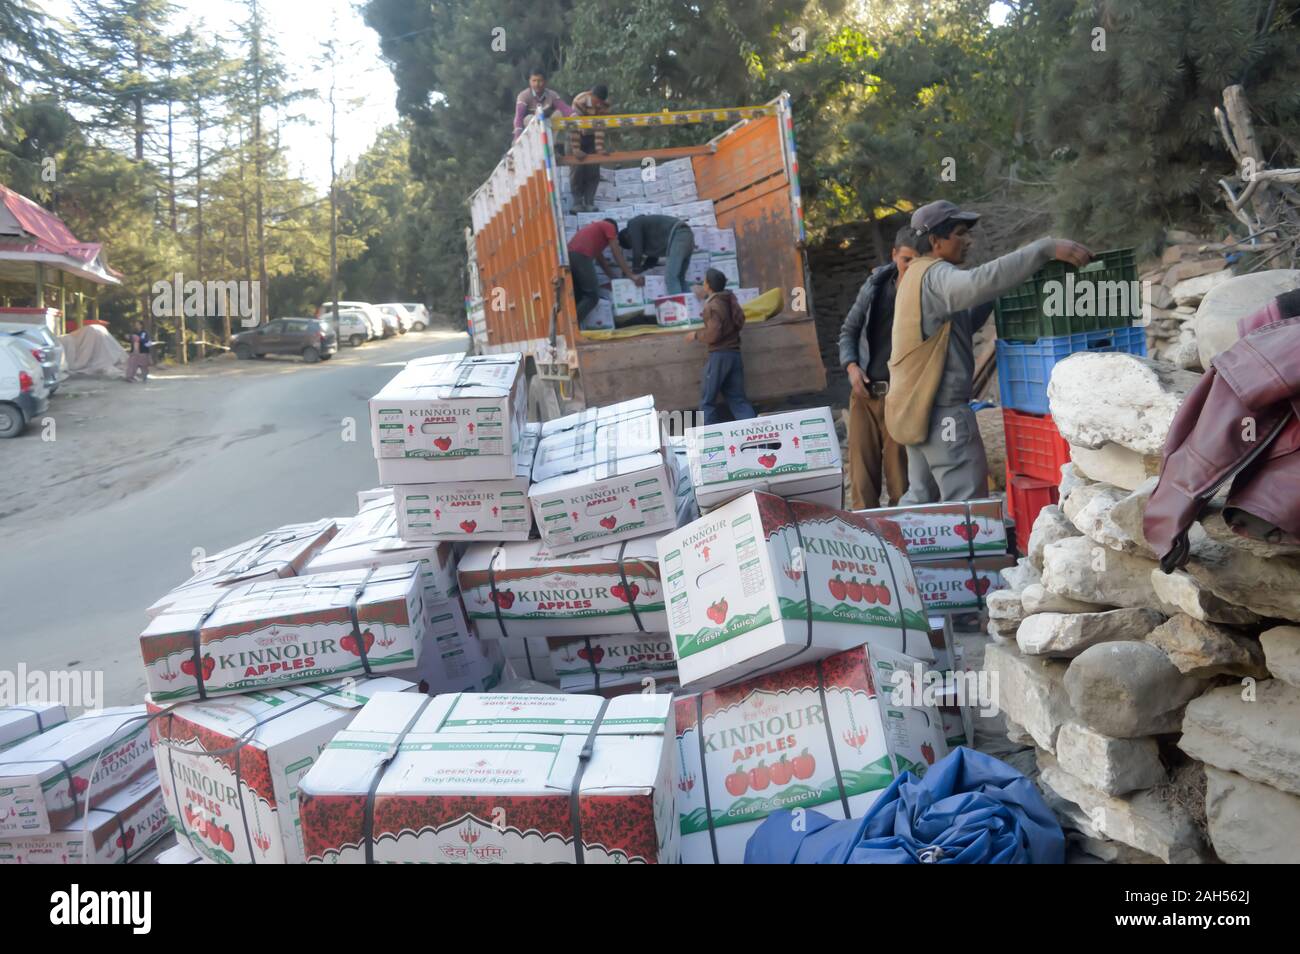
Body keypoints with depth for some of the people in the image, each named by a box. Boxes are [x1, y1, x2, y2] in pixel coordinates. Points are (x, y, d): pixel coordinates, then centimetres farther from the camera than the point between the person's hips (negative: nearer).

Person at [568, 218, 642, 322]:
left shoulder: (594, 228, 40)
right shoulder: (610, 226, 18)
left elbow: (602, 261, 40)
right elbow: (617, 254, 8)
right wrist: (631, 275, 7)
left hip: (568, 256, 8)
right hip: (581, 257, -8)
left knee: (577, 297, 15)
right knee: (592, 296, -5)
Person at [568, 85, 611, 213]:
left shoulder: (605, 104, -19)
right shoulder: (579, 101, -29)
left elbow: (600, 126, -18)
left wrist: (599, 148, -24)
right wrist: (575, 149, -32)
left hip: (592, 136, 3)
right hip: (577, 135, -3)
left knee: (593, 170, -5)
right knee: (578, 169, -9)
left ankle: (589, 202, 0)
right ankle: (577, 202, -4)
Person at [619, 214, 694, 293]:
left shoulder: (633, 224, 8)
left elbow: (637, 251, 2)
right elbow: (652, 259, 34)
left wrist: (634, 271, 14)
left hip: (677, 237, -10)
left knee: (670, 278, -11)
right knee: (679, 278, 13)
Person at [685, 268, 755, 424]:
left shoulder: (712, 306, -12)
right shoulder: (730, 299, 11)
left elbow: (713, 334, -21)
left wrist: (696, 335, -1)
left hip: (719, 355, -8)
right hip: (734, 353, 8)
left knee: (707, 400, 0)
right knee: (737, 398, 7)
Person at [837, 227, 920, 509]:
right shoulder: (876, 284, 5)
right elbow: (849, 330, 14)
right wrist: (852, 367, -3)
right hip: (864, 393, 3)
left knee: (901, 478, 0)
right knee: (861, 473, 4)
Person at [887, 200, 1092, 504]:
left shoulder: (919, 275, 18)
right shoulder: (934, 276, -15)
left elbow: (961, 324, 17)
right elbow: (980, 281, -36)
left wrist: (993, 297, 2)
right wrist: (1047, 247, -36)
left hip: (918, 406, 10)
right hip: (942, 409, -10)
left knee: (921, 495, 15)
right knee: (967, 498, -9)